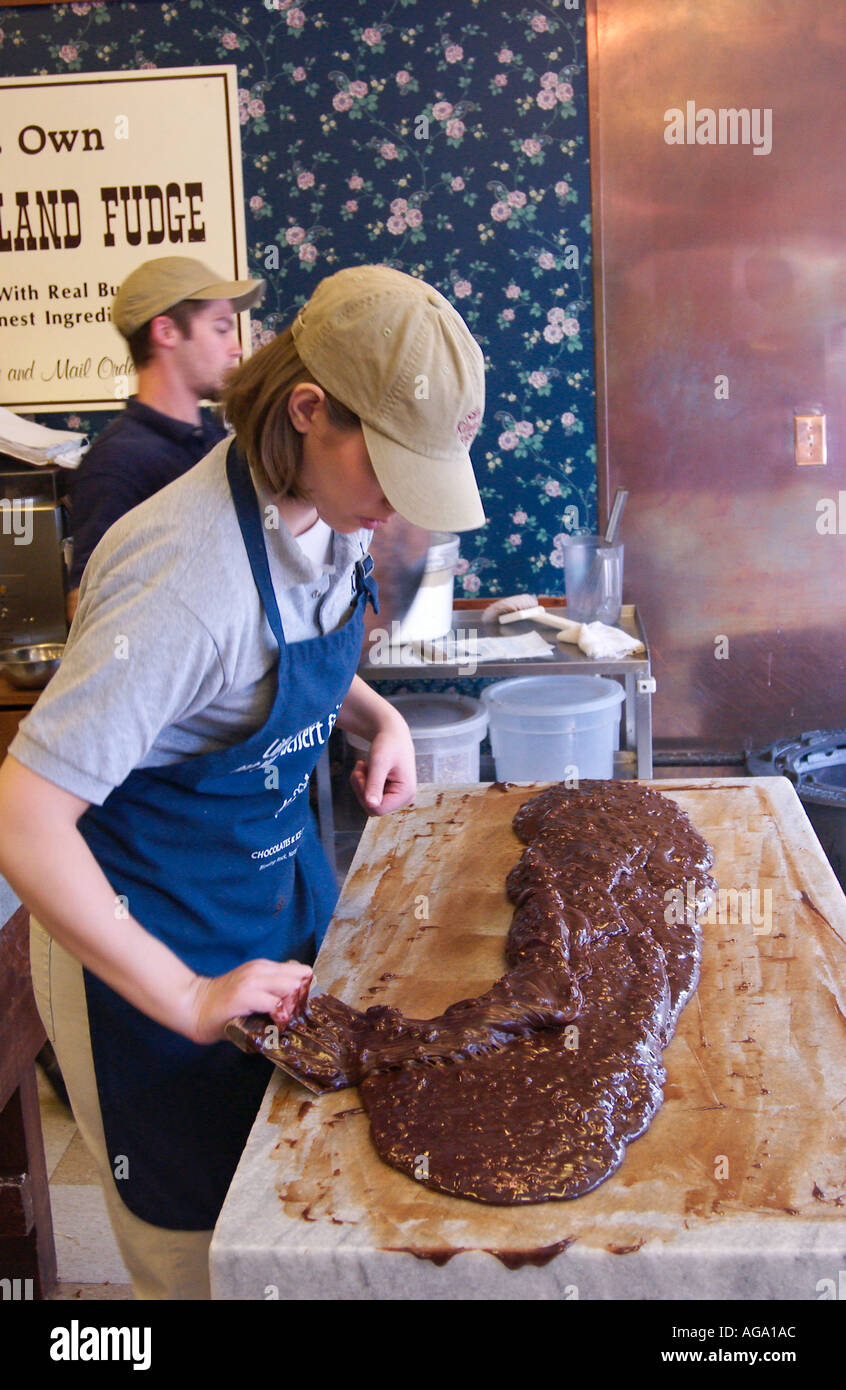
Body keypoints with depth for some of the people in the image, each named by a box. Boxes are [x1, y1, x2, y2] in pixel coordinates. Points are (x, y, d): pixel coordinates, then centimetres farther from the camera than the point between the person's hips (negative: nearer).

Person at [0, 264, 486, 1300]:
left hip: (279, 877, 8)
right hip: (153, 936, -7)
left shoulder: (327, 506, -7)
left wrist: (375, 715, -2)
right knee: (207, 1248, 14)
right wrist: (189, 999, -29)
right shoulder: (189, 572, -32)